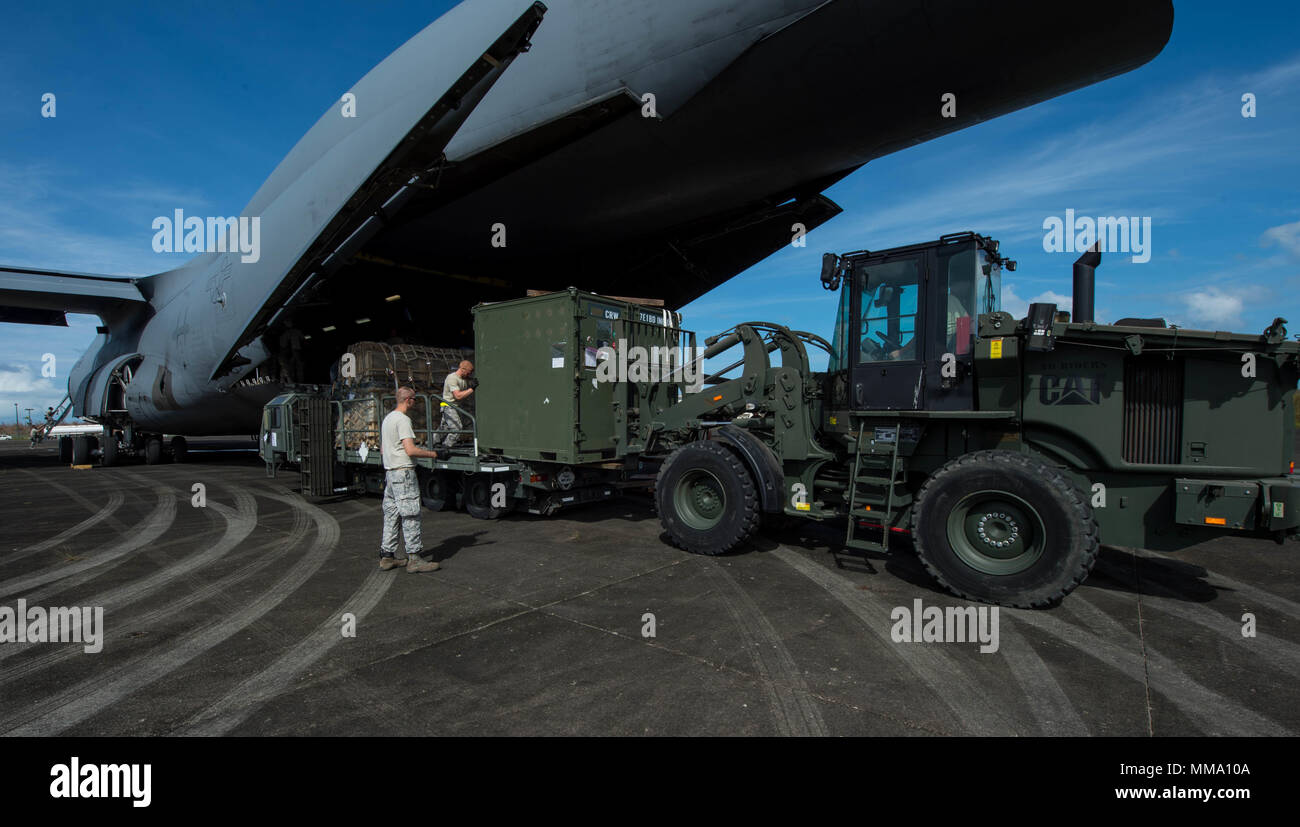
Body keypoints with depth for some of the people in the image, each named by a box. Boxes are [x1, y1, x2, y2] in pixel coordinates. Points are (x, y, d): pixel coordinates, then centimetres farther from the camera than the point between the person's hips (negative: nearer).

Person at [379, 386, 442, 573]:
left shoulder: (387, 418, 16)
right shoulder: (403, 420, -15)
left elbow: (382, 447, 24)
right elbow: (410, 450, -21)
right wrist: (433, 454, -12)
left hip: (390, 472, 10)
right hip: (403, 472, -10)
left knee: (391, 515, 13)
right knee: (411, 515, -7)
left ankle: (387, 556, 18)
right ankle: (414, 559, -4)